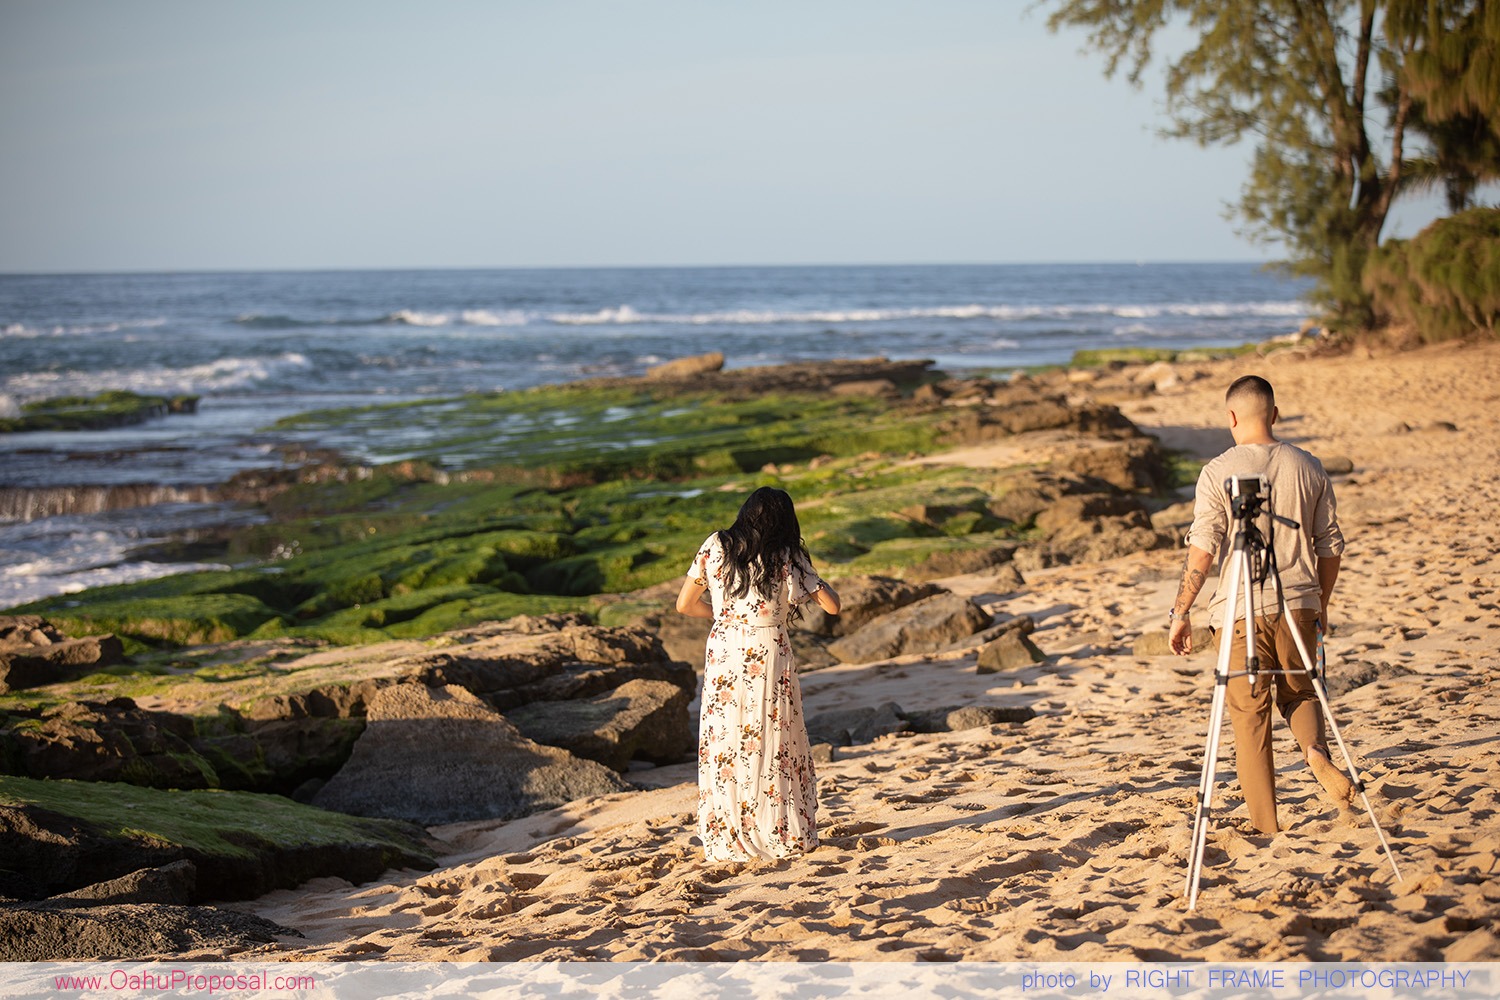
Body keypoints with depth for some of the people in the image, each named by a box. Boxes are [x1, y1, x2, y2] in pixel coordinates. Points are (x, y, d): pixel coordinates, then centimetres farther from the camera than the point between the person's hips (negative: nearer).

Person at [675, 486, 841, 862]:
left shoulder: (716, 547, 1)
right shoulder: (788, 557, -3)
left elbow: (684, 604, 4)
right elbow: (832, 606, 0)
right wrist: (818, 581, 20)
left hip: (723, 654, 1)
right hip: (769, 654, -1)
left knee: (723, 745, 8)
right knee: (775, 743, 10)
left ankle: (728, 842, 9)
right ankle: (785, 835, 15)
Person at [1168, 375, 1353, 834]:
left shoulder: (1218, 472, -7)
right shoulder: (1309, 468, 4)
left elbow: (1202, 549, -12)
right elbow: (1331, 546, 7)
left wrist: (1180, 611, -6)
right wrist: (1321, 604, 21)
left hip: (1241, 609, -3)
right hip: (1298, 605, 3)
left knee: (1249, 716, 5)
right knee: (1299, 692, 23)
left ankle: (1265, 826, 7)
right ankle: (1316, 750, -8)